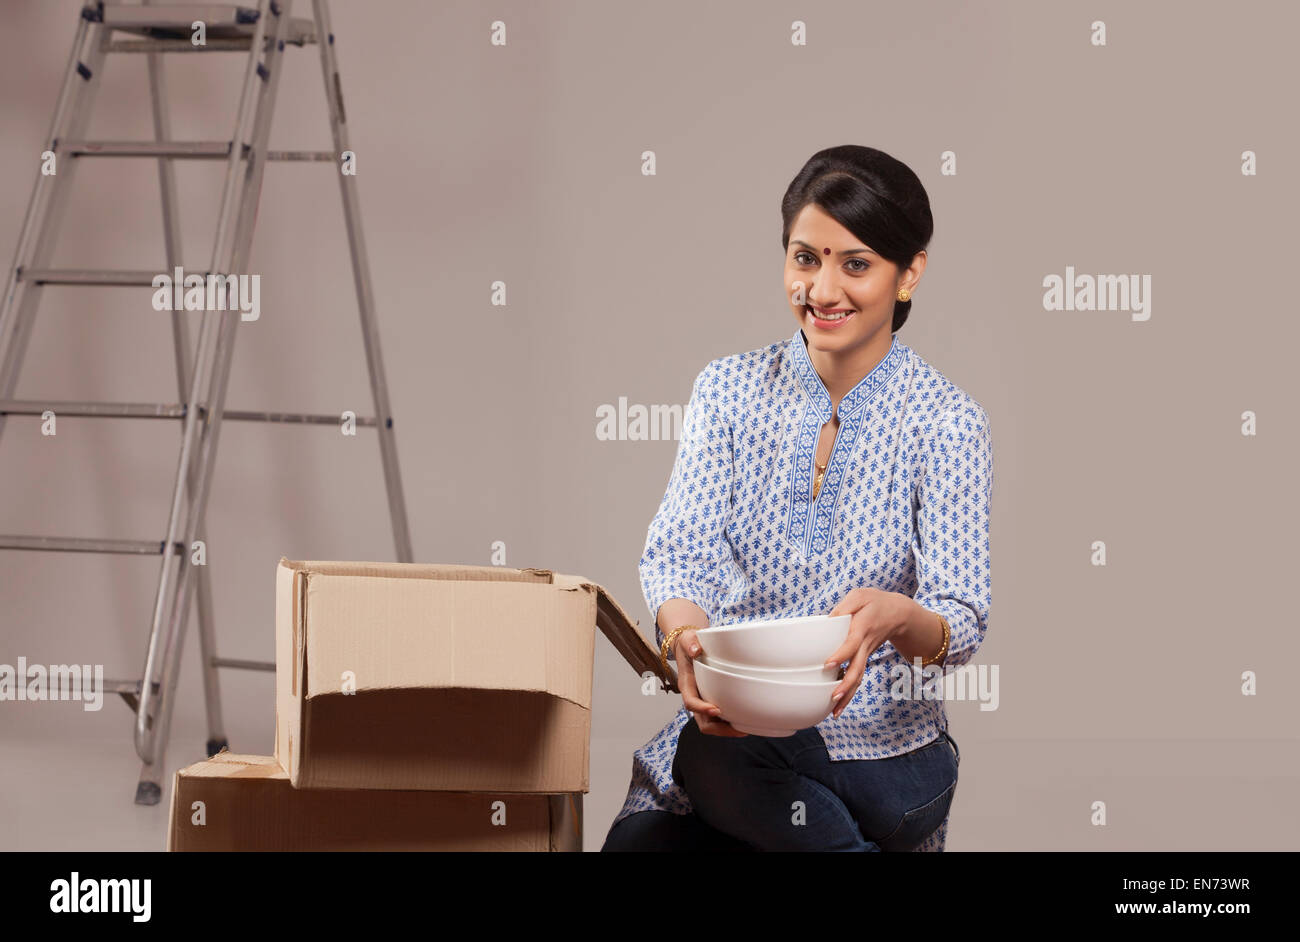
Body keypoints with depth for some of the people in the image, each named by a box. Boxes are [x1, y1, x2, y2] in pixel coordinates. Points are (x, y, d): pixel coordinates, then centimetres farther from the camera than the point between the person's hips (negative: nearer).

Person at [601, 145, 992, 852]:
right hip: (721, 728, 3)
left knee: (718, 751, -33)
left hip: (878, 749, -3)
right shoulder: (728, 389, 4)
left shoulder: (946, 422, -5)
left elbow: (962, 624, -12)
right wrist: (685, 635, -30)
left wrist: (897, 617, -37)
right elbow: (680, 551, -6)